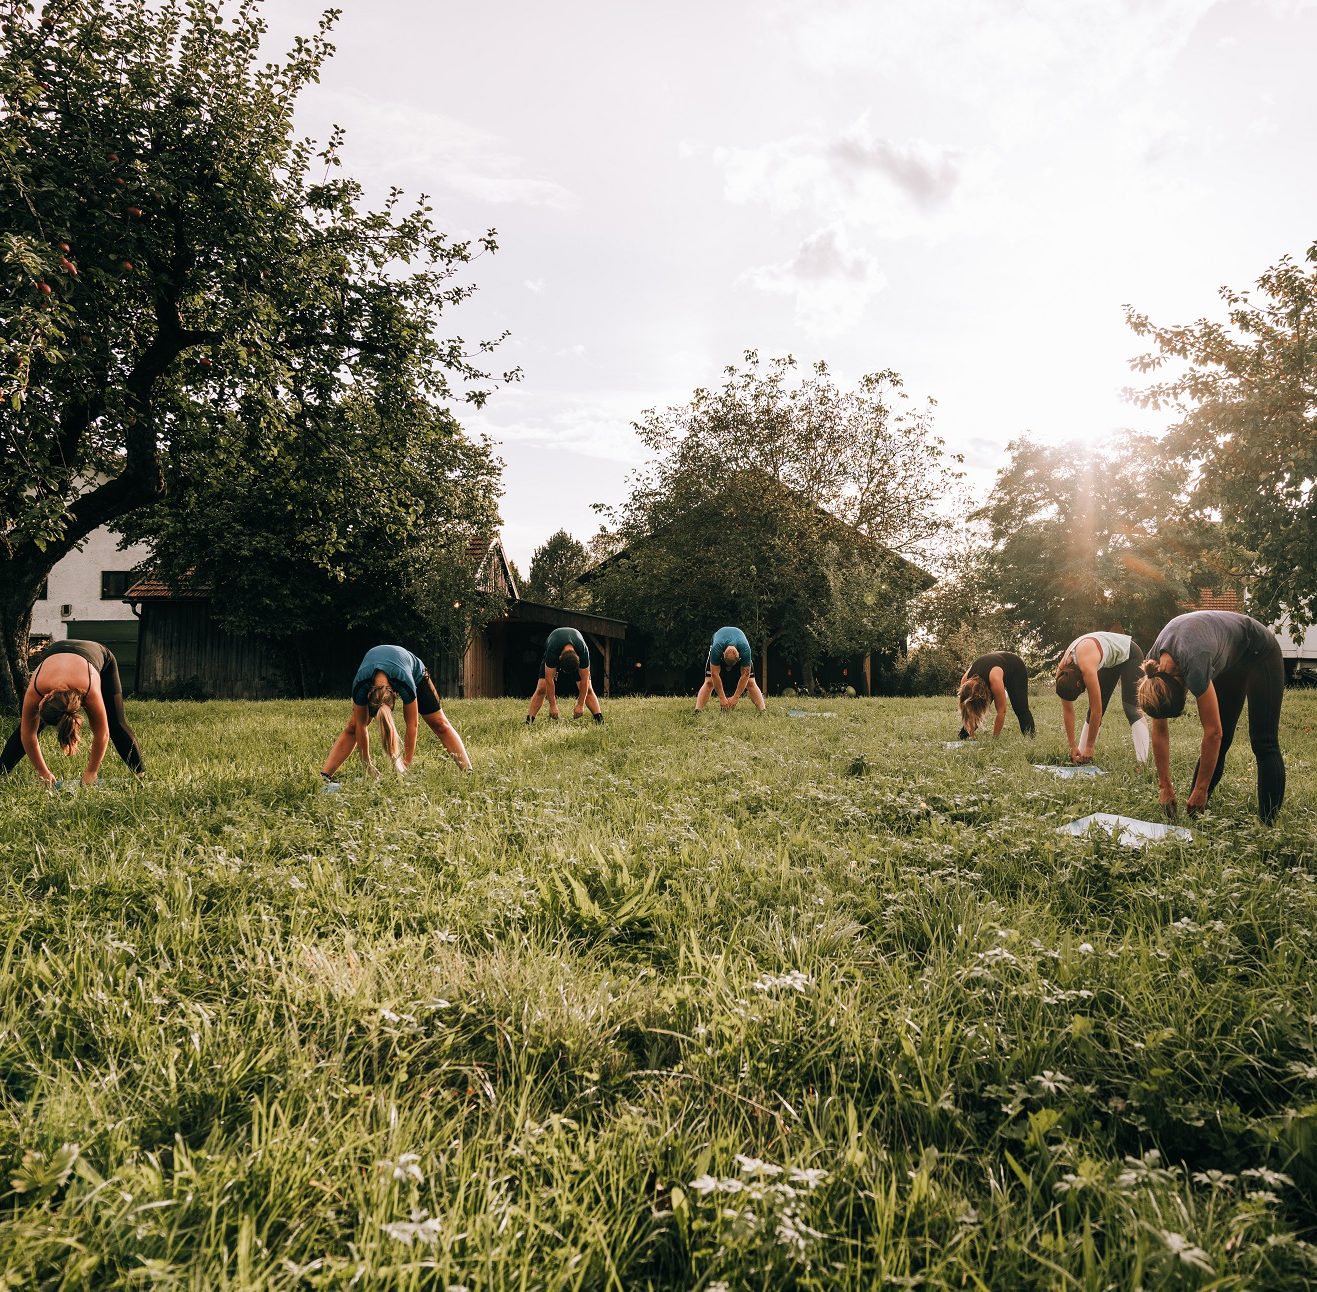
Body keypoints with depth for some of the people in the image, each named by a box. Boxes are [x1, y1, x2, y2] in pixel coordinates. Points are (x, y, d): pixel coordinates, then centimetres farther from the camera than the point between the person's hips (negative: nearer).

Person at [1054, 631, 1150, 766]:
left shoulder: (1087, 668, -41)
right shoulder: (1062, 673, -21)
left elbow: (1097, 710, -35)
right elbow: (1067, 710, -13)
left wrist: (1089, 747, -27)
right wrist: (1073, 747, -14)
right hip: (1109, 662, 7)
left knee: (1131, 708, -20)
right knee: (1094, 710, 1)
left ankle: (1142, 761, -26)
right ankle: (1082, 755, 8)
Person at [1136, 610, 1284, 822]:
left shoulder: (1193, 664, -41)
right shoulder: (1154, 669, -21)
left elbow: (1213, 732, -34)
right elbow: (1159, 731, -12)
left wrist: (1201, 789, -25)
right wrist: (1164, 786, -11)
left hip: (1259, 652, -6)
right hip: (1230, 661, 6)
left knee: (1263, 743, -10)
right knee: (1218, 743, 5)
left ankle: (1269, 826, -11)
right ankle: (1193, 813, 10)